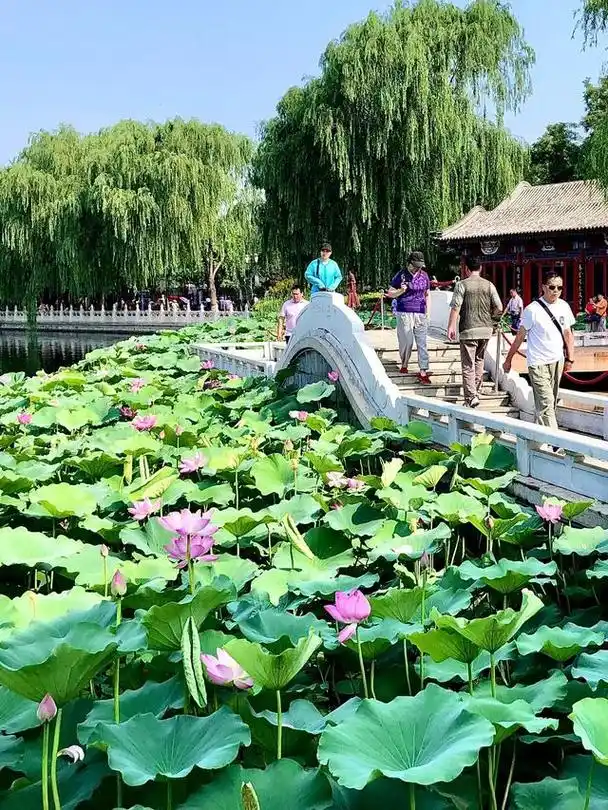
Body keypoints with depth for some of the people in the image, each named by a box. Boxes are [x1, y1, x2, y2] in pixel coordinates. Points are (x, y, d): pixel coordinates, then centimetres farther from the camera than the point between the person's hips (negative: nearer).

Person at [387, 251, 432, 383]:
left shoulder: (424, 275, 10)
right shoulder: (401, 276, 0)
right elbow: (390, 293, 4)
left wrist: (427, 313, 12)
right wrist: (401, 291, -15)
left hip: (421, 314, 3)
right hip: (404, 313, -3)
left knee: (422, 343, -3)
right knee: (406, 341, -2)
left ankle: (423, 372, -3)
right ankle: (404, 364, 23)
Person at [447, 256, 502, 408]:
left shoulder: (462, 285, -7)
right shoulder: (489, 285, 3)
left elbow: (455, 308, -11)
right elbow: (499, 308, 2)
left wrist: (451, 327, -4)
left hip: (468, 330, -4)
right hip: (485, 330, 4)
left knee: (468, 365, -2)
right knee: (479, 361, 21)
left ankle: (471, 397, -11)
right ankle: (476, 391, 30)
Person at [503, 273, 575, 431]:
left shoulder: (564, 307, 4)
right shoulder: (532, 310, -12)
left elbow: (568, 335, 13)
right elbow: (520, 336, -6)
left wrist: (570, 359, 8)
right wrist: (508, 360, -1)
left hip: (557, 361, 6)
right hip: (538, 364, -6)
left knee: (551, 403, 12)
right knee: (545, 404, -11)